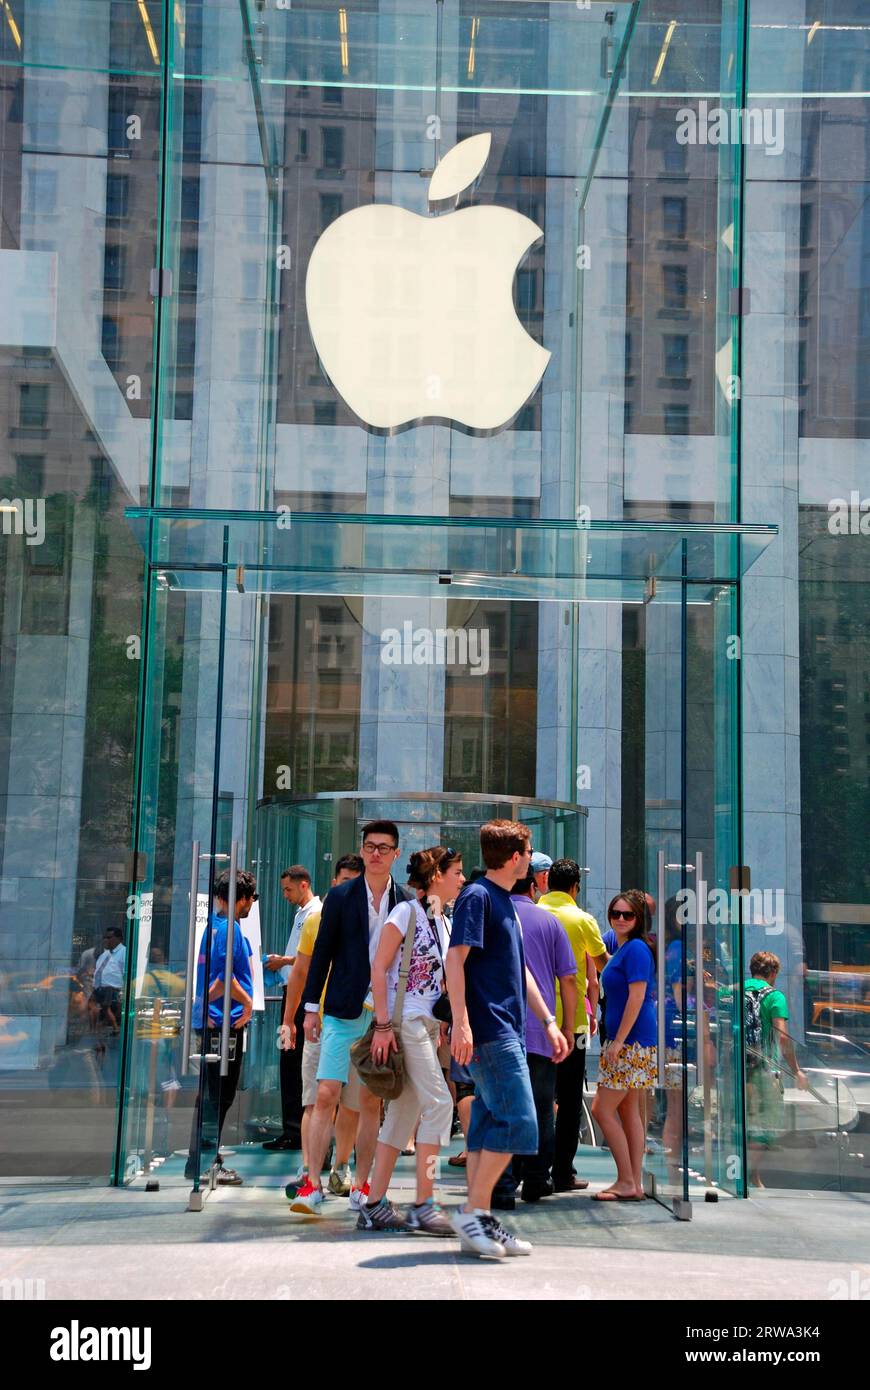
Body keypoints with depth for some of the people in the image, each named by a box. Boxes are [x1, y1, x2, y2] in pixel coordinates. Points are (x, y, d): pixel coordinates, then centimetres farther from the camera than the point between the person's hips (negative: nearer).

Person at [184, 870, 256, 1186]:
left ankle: (201, 1160, 23)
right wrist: (247, 1002, -8)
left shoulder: (214, 924, 15)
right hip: (225, 1021, -10)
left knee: (211, 1095, 16)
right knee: (217, 1096, -4)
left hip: (209, 1020, 10)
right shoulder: (230, 928, -14)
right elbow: (225, 976, -21)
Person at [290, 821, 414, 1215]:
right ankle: (313, 1186, -5)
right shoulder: (340, 897, 3)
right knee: (326, 1095, -8)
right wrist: (311, 1007, 0)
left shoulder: (407, 901, 6)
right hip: (343, 1012, -1)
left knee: (372, 1102, 7)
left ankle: (361, 1186, 15)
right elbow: (322, 953, 4)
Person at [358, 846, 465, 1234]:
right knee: (438, 1102, -13)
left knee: (404, 1113, 8)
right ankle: (423, 1206, -8)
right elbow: (378, 968, -12)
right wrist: (383, 1025, -17)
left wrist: (443, 1027, 15)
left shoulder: (442, 921, 16)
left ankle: (375, 1206, 12)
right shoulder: (407, 912, -9)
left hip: (428, 1025, 9)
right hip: (405, 1022, -9)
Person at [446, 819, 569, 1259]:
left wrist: (548, 1021, 23)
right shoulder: (477, 896, -8)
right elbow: (455, 958, -16)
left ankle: (480, 1221, 13)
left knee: (490, 1124, 9)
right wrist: (461, 1022, -24)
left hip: (508, 1031, 9)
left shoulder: (507, 903, 19)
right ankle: (473, 1210, -5)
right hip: (489, 1030, -9)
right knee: (518, 1122, -12)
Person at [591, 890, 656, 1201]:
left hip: (632, 1041, -10)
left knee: (602, 1109, -7)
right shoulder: (620, 948, 15)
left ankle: (627, 1183, -2)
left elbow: (637, 997, -19)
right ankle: (634, 1183, 16)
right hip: (626, 1041, 10)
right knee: (628, 1111, 11)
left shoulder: (636, 948, -13)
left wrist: (619, 1040, -19)